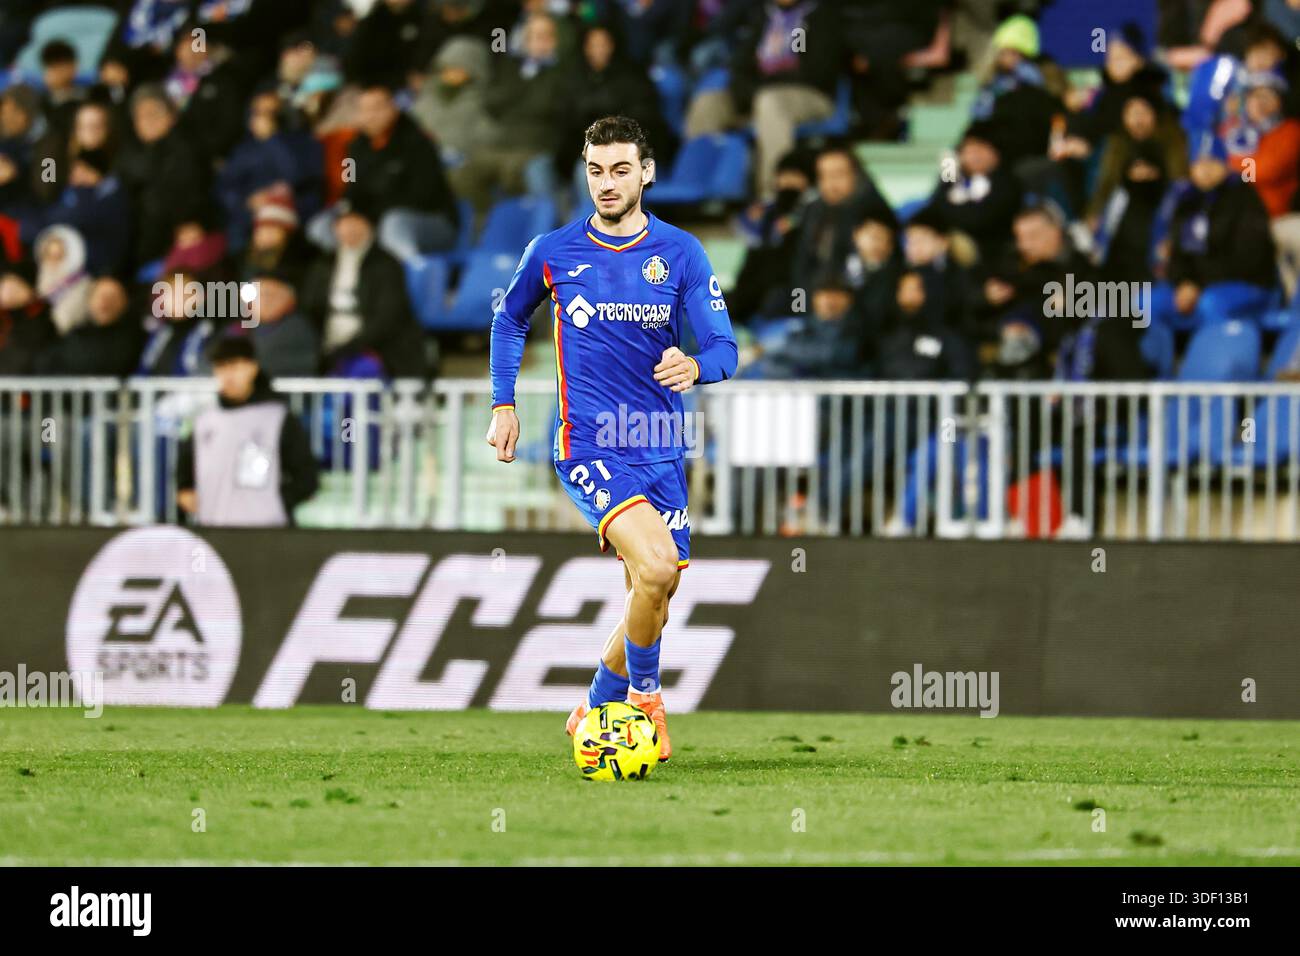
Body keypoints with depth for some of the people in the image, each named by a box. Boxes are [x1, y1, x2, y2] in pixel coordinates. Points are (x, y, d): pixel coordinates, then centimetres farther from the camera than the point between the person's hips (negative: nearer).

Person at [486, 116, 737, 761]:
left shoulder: (680, 253, 1)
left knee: (653, 601, 8)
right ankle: (643, 694, -5)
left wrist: (695, 366, -25)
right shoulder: (552, 253, 0)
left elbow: (723, 349, -2)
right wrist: (503, 405, 11)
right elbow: (509, 320, 18)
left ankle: (597, 712, 32)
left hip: (661, 451, 3)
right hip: (587, 445, -3)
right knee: (657, 568, -25)